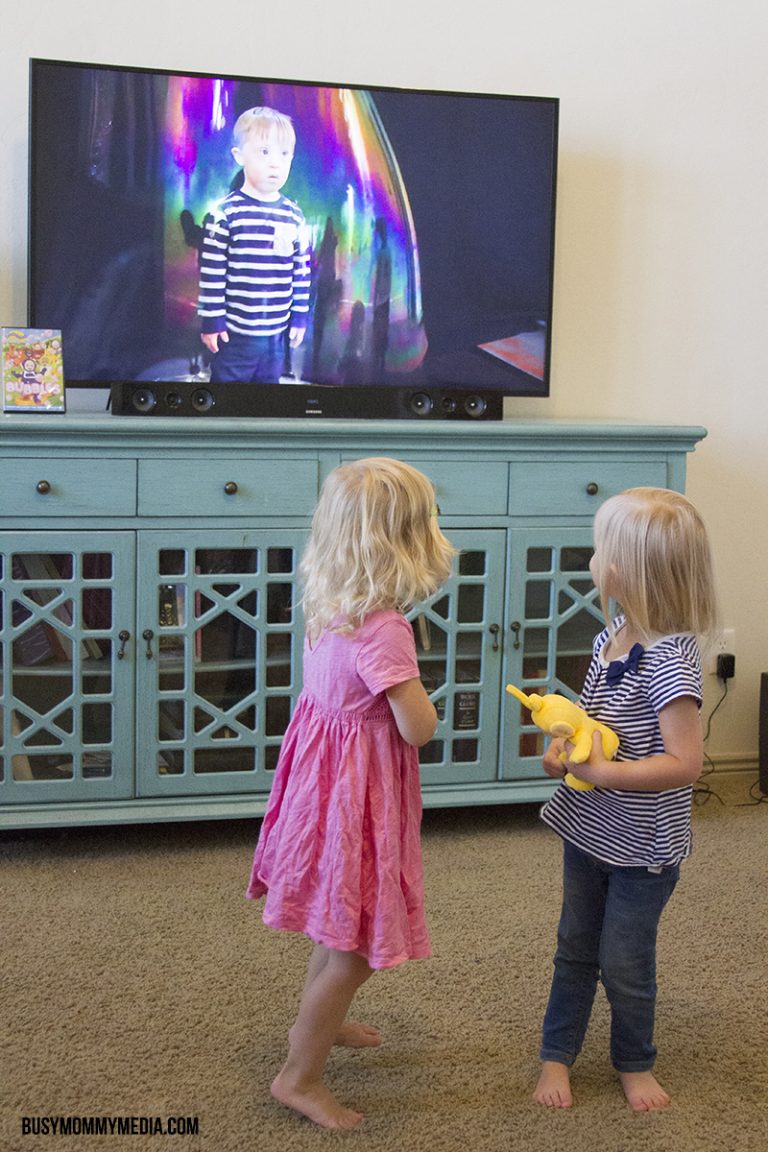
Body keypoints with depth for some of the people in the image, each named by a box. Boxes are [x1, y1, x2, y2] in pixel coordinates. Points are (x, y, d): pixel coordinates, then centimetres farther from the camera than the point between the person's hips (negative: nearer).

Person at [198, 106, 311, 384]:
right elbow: (212, 273, -9)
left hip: (277, 333, 4)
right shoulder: (226, 213, -10)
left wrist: (299, 317, 10)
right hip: (234, 332, -4)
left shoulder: (295, 217, 4)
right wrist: (212, 321, -9)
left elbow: (302, 272, 10)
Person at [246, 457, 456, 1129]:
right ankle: (301, 1077, 18)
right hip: (358, 794, -9)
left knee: (343, 928, 28)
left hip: (329, 774, 9)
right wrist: (419, 693, -5)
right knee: (358, 946, 4)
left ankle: (320, 1021, 49)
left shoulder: (332, 607, -2)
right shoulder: (383, 629, -28)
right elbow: (419, 730, -23)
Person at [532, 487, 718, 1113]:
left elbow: (685, 764, -30)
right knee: (575, 945, 19)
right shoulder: (613, 636, -2)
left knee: (625, 962, 10)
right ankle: (558, 1055, 35)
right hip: (589, 827, 7)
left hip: (643, 845, -7)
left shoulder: (670, 660, -27)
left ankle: (635, 1063, 35)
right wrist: (567, 749, -5)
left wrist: (603, 772, -28)